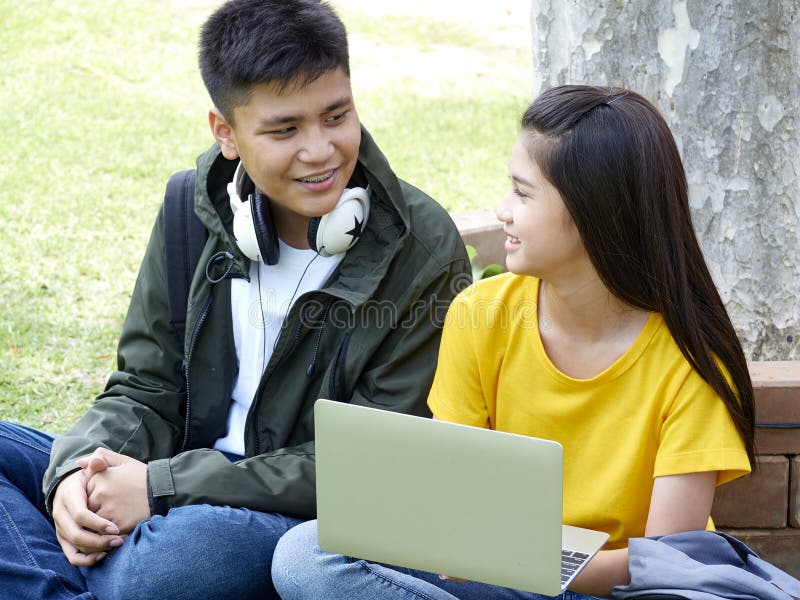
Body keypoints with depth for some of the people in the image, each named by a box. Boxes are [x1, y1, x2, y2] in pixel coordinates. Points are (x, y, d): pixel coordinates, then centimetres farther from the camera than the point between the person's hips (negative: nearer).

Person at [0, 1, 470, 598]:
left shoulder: (423, 250, -12)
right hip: (192, 492, 6)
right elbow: (145, 390, 8)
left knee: (201, 541, -38)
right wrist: (82, 468, -17)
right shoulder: (196, 211, 2)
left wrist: (163, 487, -20)